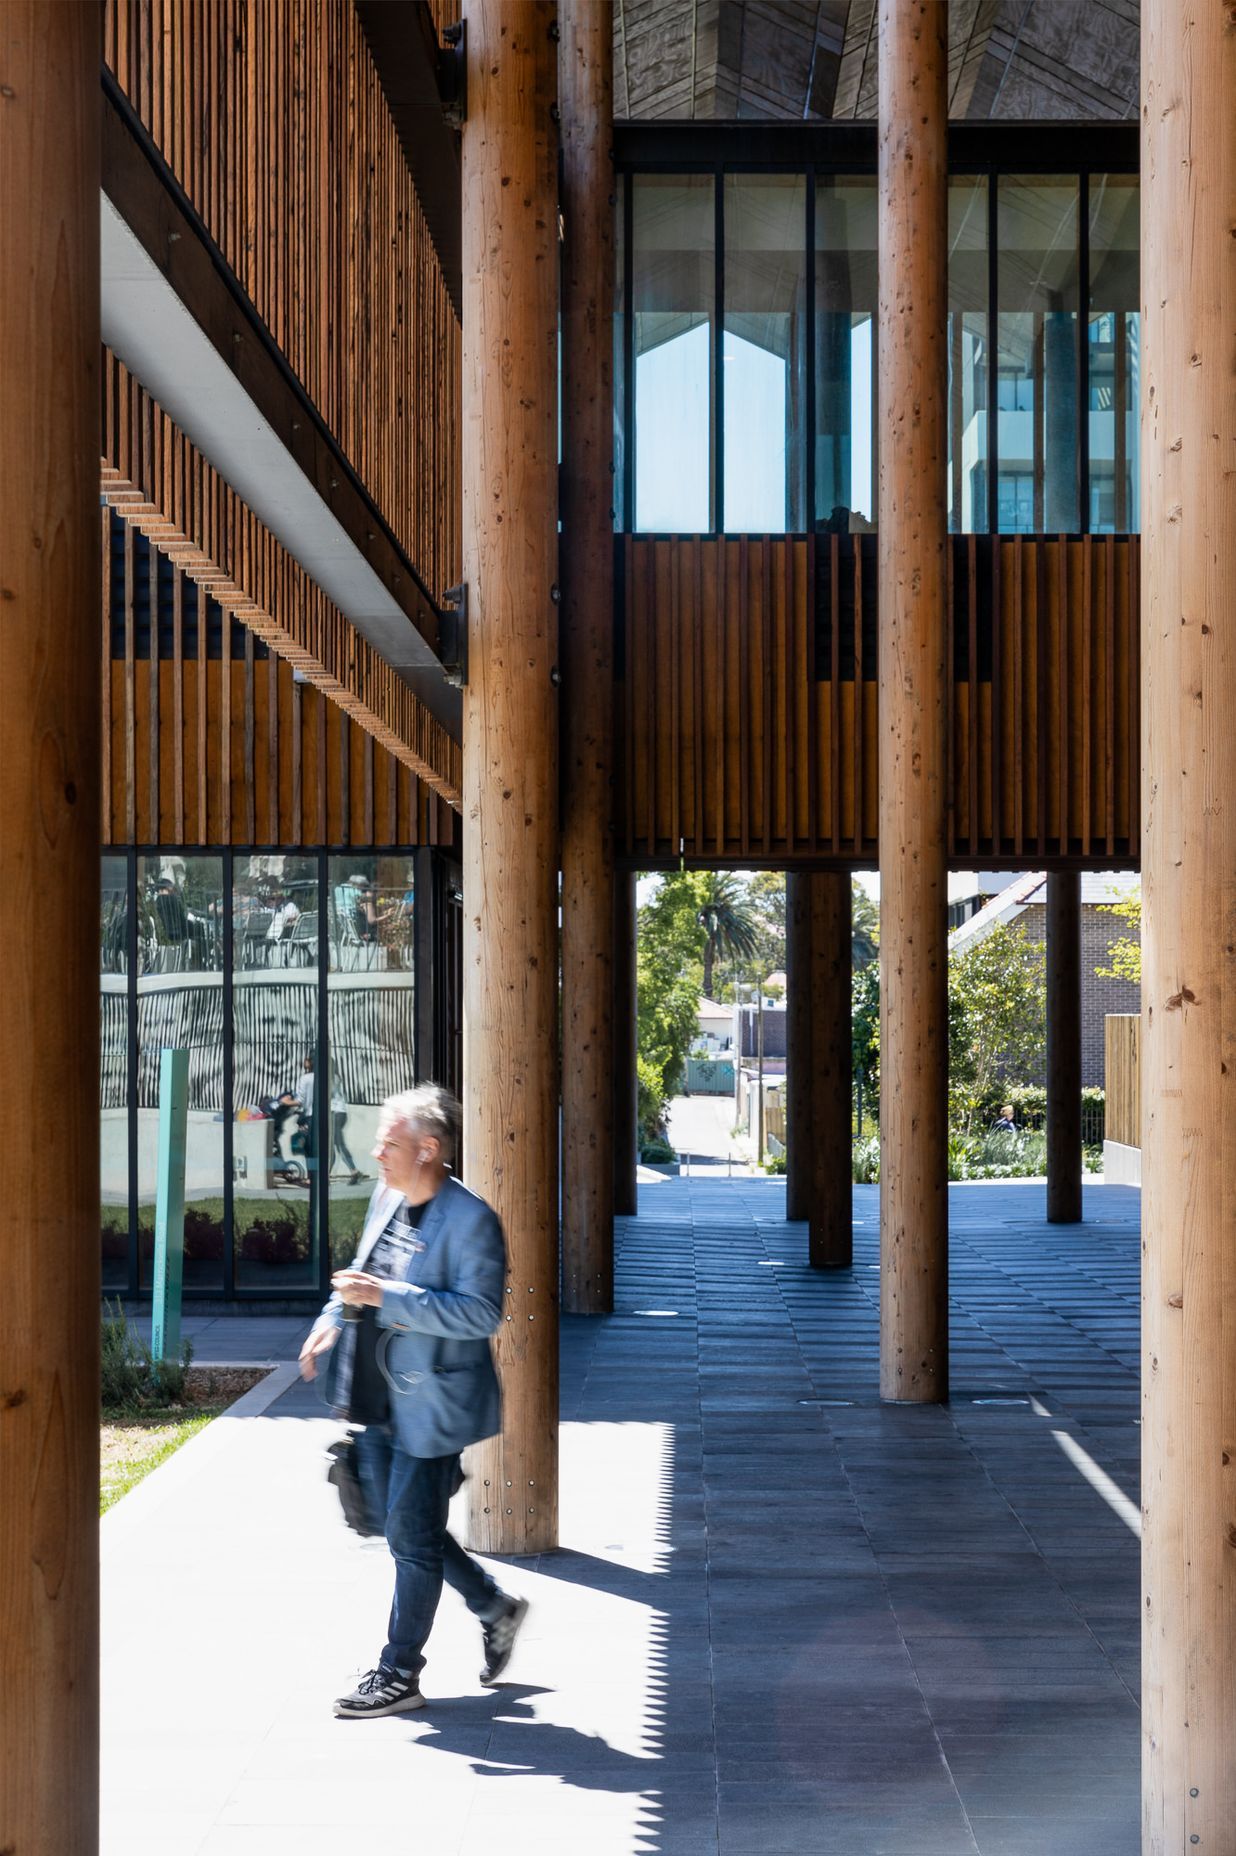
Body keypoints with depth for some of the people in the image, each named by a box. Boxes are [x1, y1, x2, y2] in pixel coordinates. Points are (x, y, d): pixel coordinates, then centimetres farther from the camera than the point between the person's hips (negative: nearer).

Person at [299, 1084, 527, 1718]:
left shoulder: (470, 1219, -17)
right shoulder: (387, 1197, 8)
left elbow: (481, 1312, -24)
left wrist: (386, 1297, -27)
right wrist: (333, 1317, 6)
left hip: (431, 1408, -9)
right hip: (380, 1402, 9)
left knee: (412, 1535, 0)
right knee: (402, 1526, 16)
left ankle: (399, 1675, 12)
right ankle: (495, 1608, 35)